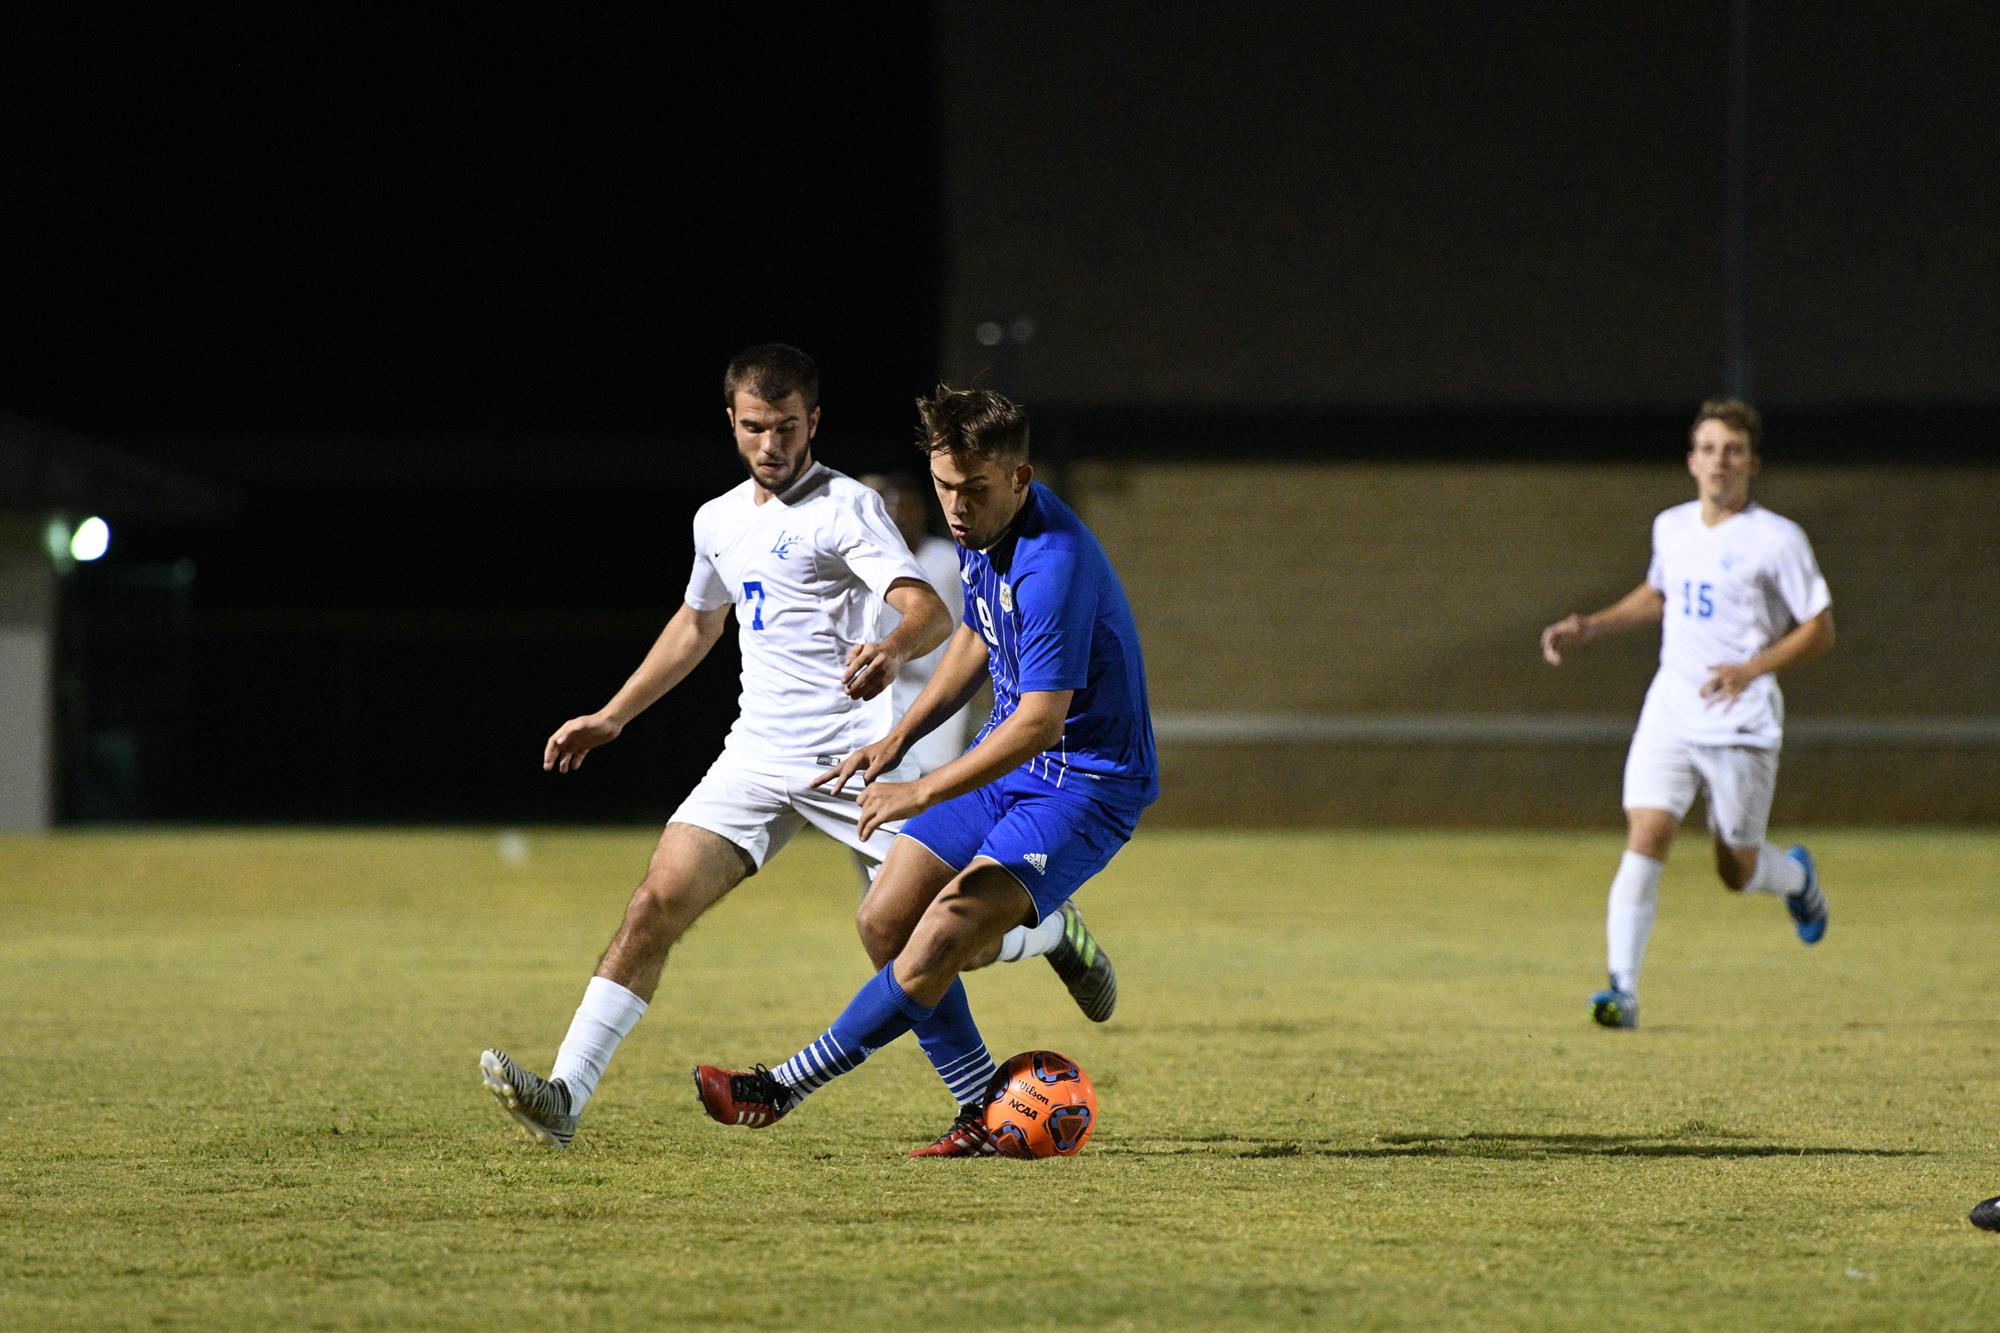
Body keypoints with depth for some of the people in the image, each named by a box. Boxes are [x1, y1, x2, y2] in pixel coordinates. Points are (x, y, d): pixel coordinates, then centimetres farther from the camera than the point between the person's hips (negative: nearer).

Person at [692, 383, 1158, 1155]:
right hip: (1011, 762, 10)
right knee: (885, 922, 2)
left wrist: (922, 793, -24)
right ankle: (986, 1113, 9)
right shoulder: (980, 534, 1)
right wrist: (900, 738, 13)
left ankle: (785, 1088, -11)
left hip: (1087, 781, -10)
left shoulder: (1052, 565, -29)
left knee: (943, 936, -22)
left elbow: (1040, 721, -30)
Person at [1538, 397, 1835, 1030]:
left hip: (1742, 726, -3)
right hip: (1669, 714, 3)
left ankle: (1797, 877, 44)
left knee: (1737, 871, 8)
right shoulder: (1671, 528, 9)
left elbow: (1820, 629, -5)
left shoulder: (1777, 539, -8)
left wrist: (1753, 668, -20)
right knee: (1643, 841, -15)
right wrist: (1589, 626, 16)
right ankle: (1622, 989, -17)